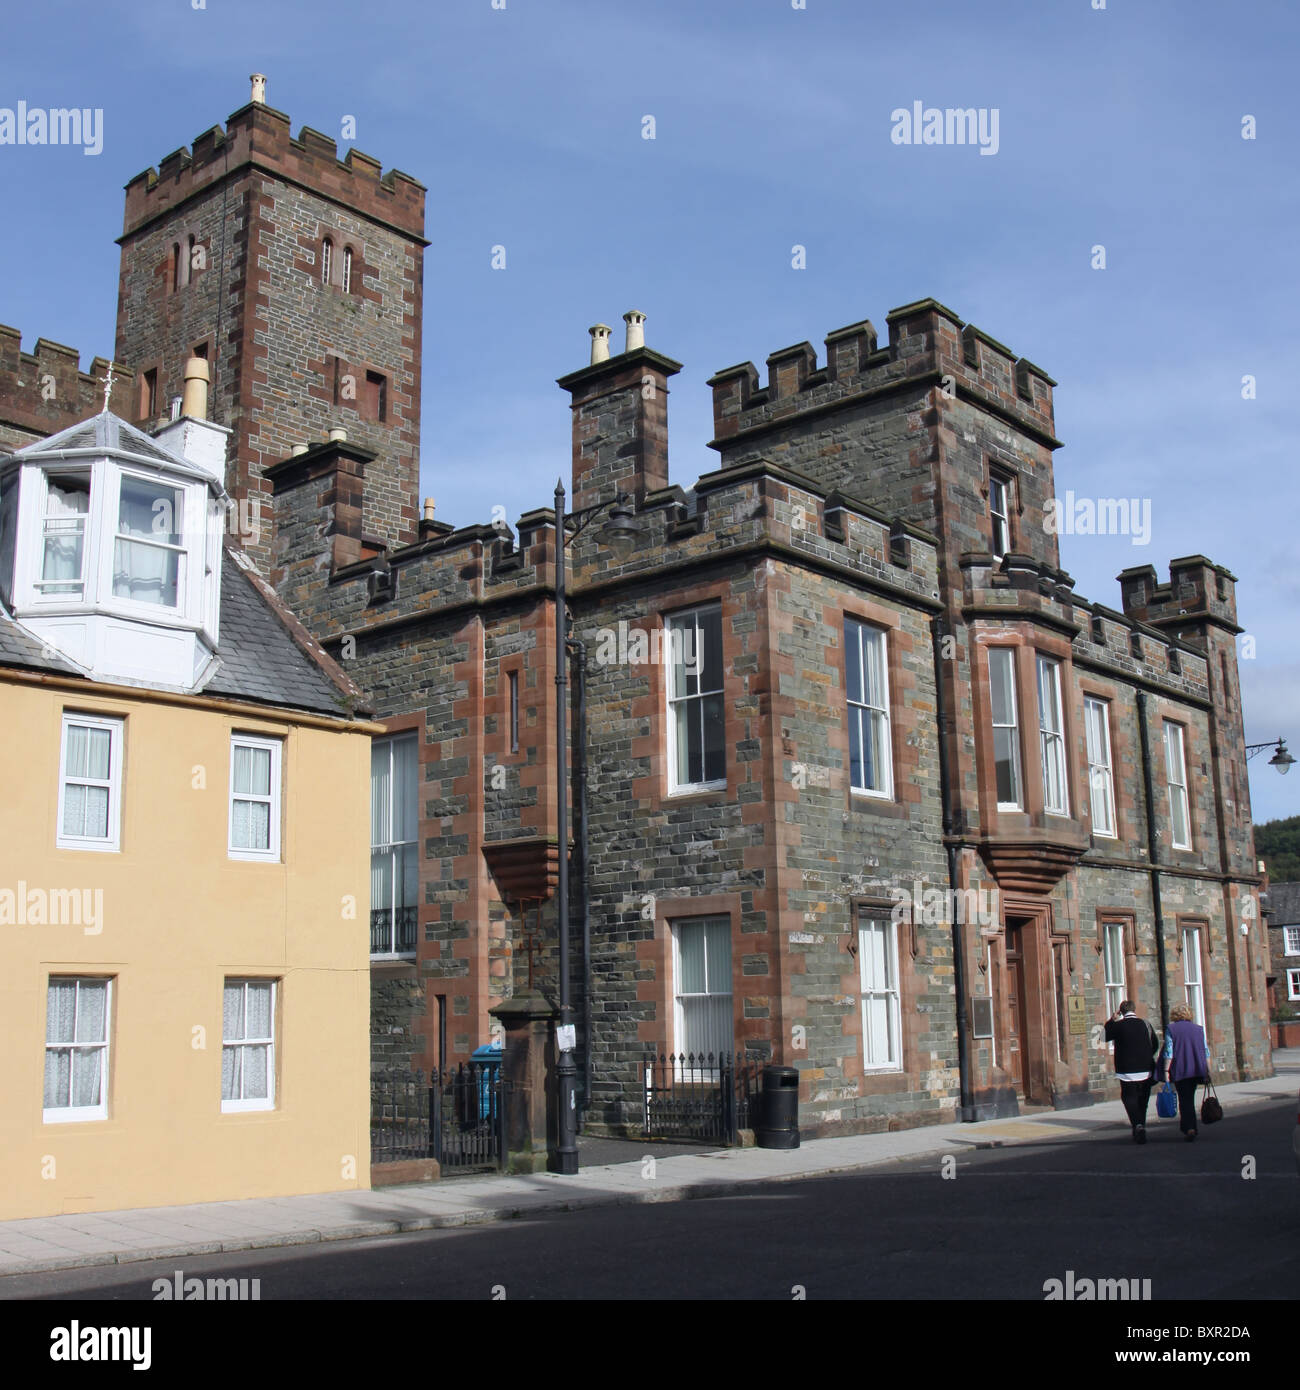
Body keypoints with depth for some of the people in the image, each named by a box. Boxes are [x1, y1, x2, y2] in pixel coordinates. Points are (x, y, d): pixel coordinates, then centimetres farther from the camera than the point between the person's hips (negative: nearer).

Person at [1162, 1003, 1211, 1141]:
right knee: (1190, 1097, 16)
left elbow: (1168, 1052, -7)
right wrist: (1208, 1071, 12)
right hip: (1198, 1069, 4)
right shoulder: (1198, 1028, 11)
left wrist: (1166, 1071, -6)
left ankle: (1190, 1128, -16)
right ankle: (1185, 1126, 22)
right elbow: (1206, 1051, 8)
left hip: (1180, 1070, -4)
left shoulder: (1171, 1029, 0)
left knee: (1185, 1099, -2)